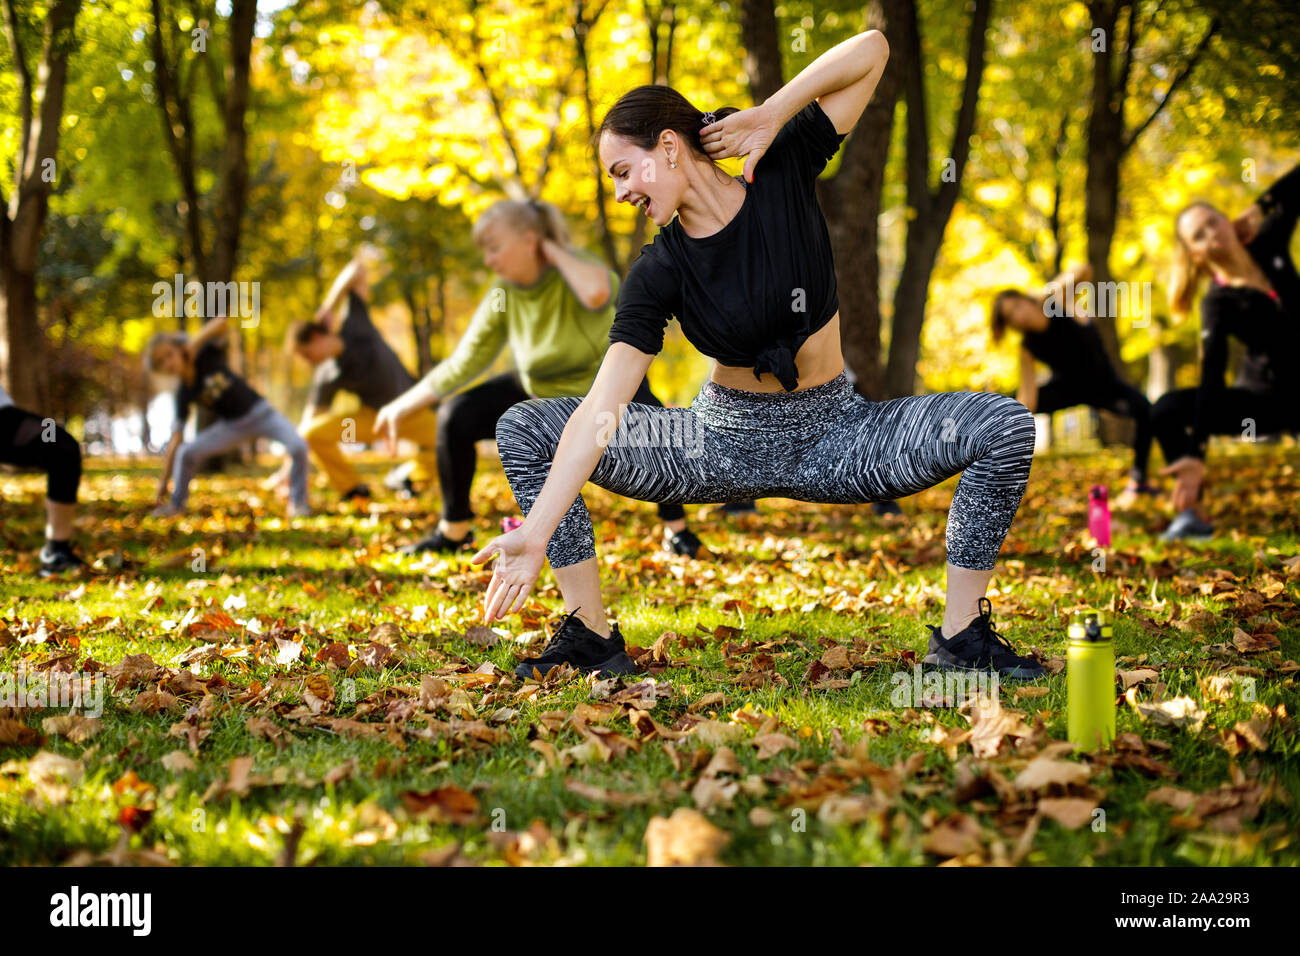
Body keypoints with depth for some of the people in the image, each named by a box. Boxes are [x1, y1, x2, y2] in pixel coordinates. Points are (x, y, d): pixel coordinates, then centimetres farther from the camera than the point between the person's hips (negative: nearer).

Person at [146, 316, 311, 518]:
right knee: (185, 452, -15)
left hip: (259, 411, -2)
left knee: (298, 446, -25)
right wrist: (163, 481, -14)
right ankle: (176, 504, 8)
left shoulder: (205, 356, -15)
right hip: (231, 425, 2)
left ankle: (297, 503, -7)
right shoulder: (184, 394, -11)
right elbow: (175, 439, -11)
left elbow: (221, 322, -27)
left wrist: (195, 342, -36)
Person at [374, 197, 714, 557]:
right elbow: (462, 363, -9)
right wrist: (403, 406, -9)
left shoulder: (577, 267, -28)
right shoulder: (503, 297, -17)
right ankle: (452, 532, 6)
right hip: (540, 393, 4)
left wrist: (555, 253, -39)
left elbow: (598, 293, -55)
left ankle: (676, 530, -14)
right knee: (455, 417, -11)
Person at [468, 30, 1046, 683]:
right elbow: (601, 413, -25)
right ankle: (590, 636, -7)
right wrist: (535, 533, -35)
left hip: (834, 438, 0)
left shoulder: (784, 175, -12)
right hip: (723, 440, 1)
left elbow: (871, 48, -13)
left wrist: (771, 116, -22)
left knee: (1006, 426, -24)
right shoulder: (658, 274, -15)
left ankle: (959, 638, -12)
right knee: (523, 428, -14)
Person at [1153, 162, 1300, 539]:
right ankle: (1190, 511, -16)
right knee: (1168, 410, -25)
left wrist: (1256, 211, -12)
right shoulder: (1219, 303, -17)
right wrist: (1195, 453, -39)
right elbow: (1211, 380, -28)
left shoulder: (1268, 247, -5)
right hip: (1264, 398, -2)